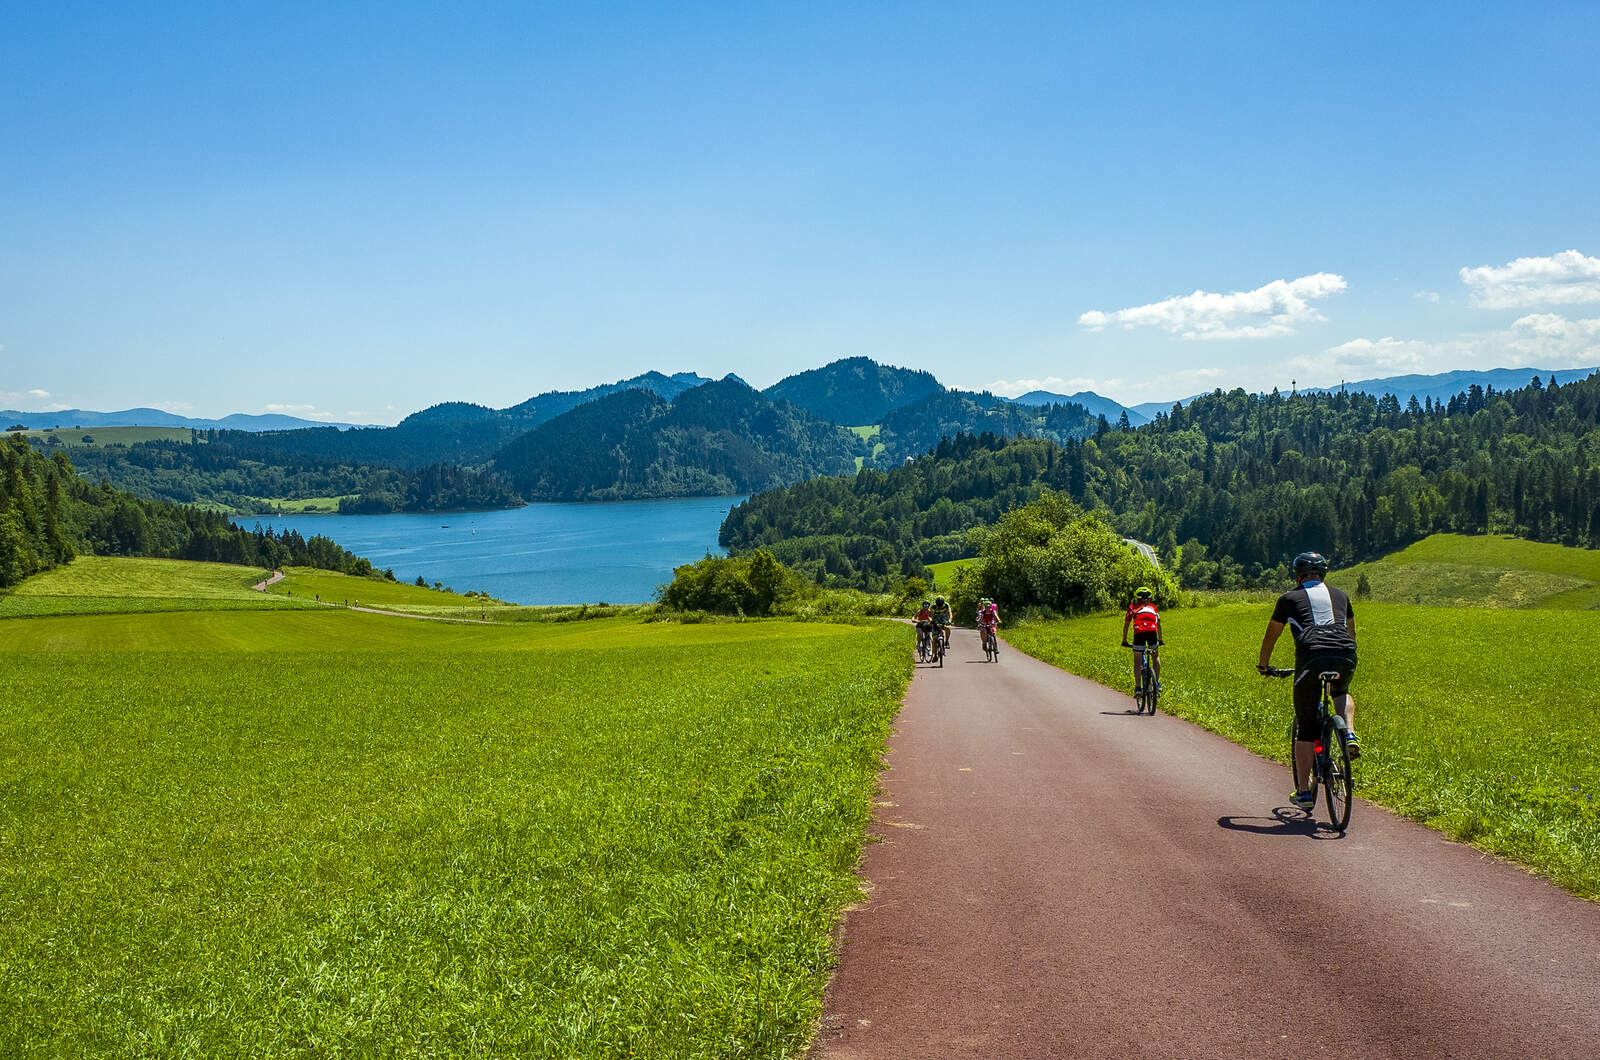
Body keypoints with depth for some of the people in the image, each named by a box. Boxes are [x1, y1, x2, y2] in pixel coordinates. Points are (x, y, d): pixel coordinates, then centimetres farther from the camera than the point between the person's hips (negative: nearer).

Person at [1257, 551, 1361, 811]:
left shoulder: (1290, 598, 20)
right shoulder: (1340, 595, 27)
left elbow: (1271, 636, 28)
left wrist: (1263, 665, 43)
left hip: (1311, 658, -3)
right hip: (1346, 657, 3)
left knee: (1305, 729, 7)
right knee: (1342, 692, 38)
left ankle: (1303, 792, 9)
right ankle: (1349, 734, 10)